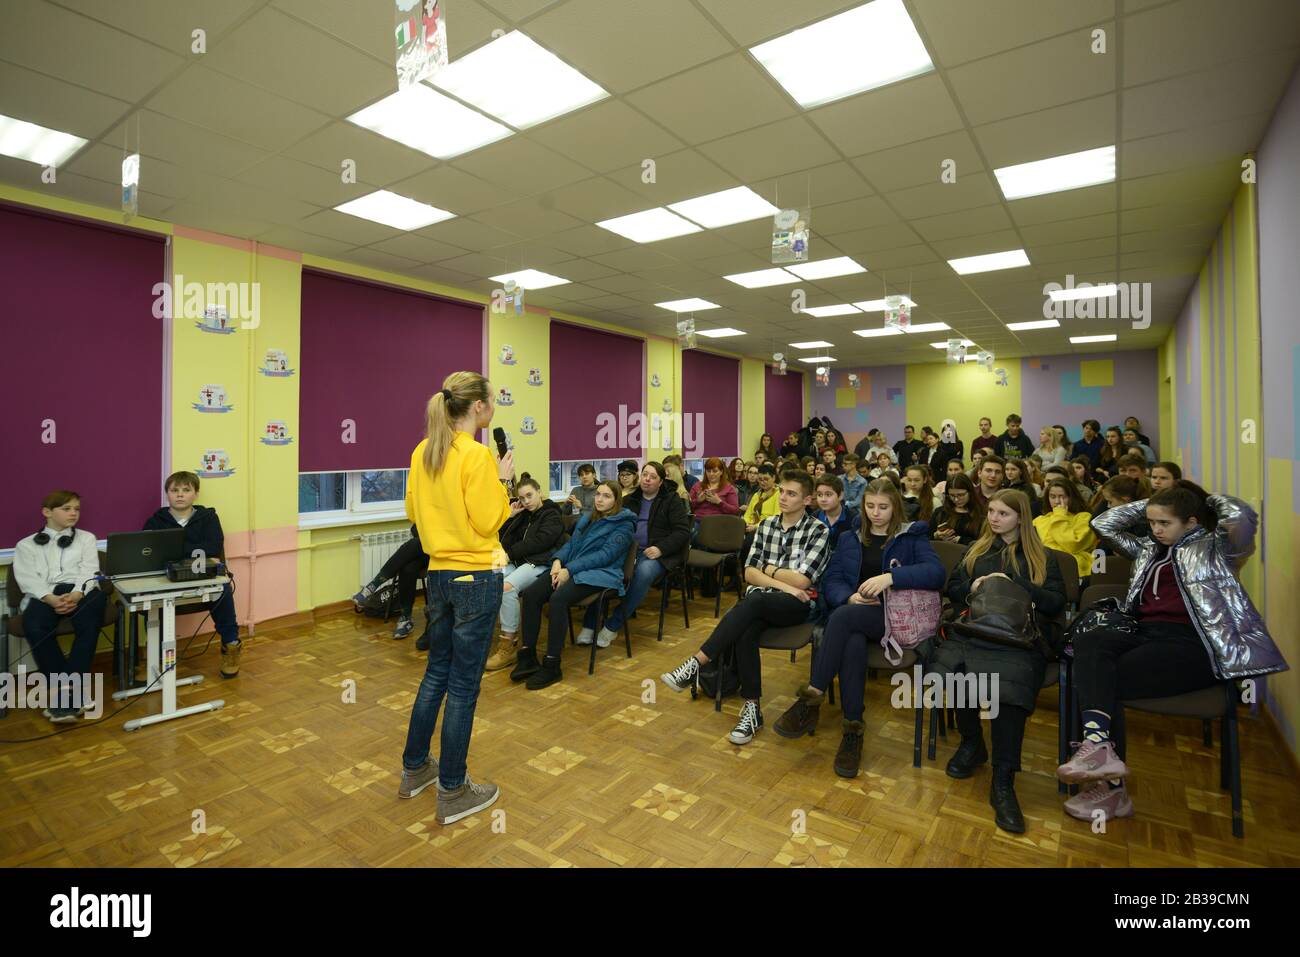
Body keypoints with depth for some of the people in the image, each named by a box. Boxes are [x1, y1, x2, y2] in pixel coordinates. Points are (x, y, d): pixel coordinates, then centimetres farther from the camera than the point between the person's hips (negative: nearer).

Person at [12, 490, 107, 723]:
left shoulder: (86, 538, 22)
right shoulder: (26, 544, 20)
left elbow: (89, 571, 7)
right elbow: (27, 579, 4)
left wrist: (76, 595, -16)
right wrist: (51, 598, -18)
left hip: (80, 591, 0)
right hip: (42, 596, 0)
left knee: (89, 624, -33)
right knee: (34, 628, -32)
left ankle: (66, 690, -29)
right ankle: (75, 689, -26)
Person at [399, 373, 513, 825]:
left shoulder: (423, 452, 5)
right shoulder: (477, 455, -17)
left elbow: (413, 511, 13)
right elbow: (487, 522, -16)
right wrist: (502, 481, -5)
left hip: (438, 574, 8)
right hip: (476, 577, -8)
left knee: (436, 672, 22)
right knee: (463, 685, 4)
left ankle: (415, 769, 37)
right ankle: (453, 792, 19)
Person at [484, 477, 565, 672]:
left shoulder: (553, 515, 1)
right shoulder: (523, 515, 22)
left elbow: (538, 542, -13)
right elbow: (504, 538, 20)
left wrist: (510, 553, -12)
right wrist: (510, 516, 9)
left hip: (540, 563, -7)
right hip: (518, 562, 7)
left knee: (507, 587, -34)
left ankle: (509, 645, -26)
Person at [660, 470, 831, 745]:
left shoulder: (819, 531, -1)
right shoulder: (767, 525, 13)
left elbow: (801, 581, -9)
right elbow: (750, 574, 6)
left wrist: (769, 570, 3)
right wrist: (783, 583, -9)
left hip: (796, 605, -4)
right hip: (760, 603, 4)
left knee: (754, 600, -36)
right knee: (745, 632, -31)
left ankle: (695, 664, -34)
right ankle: (752, 709, -21)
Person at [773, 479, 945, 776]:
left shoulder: (912, 536, 10)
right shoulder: (849, 539, 19)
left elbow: (937, 572, -9)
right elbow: (831, 581, 9)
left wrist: (890, 577, -24)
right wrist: (850, 596, -15)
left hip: (896, 618, -2)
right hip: (854, 616, 3)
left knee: (843, 616, -34)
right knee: (852, 643, -35)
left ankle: (812, 700, -30)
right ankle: (853, 729, -28)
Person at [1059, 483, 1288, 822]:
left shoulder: (1213, 548, 10)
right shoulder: (1149, 549, 27)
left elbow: (1242, 518, -11)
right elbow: (1103, 524, 32)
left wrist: (1210, 500, 10)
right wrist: (1149, 503, 26)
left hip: (1193, 644, -5)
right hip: (1146, 634, 5)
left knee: (1108, 678, -27)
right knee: (1089, 643, -29)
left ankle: (1112, 788, -23)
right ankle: (1098, 745, -43)